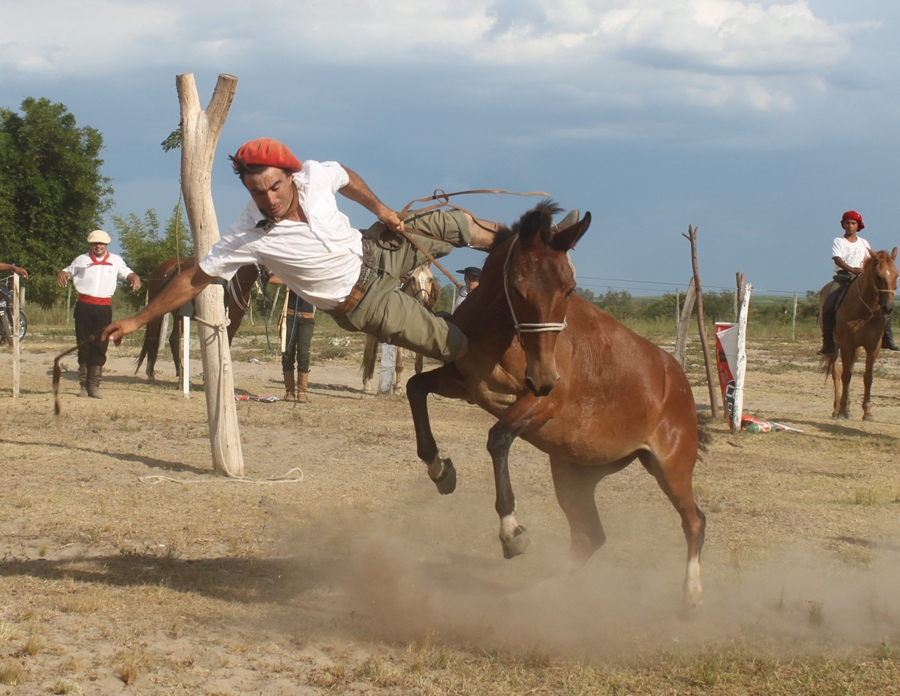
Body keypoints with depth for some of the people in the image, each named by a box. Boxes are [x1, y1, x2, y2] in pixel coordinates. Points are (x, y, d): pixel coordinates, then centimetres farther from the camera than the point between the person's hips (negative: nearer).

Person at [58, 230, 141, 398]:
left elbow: (126, 273, 18)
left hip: (104, 308, 0)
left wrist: (134, 277, -5)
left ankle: (94, 384, 3)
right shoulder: (81, 260, 11)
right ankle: (84, 384, 8)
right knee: (83, 345, 2)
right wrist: (61, 274, -5)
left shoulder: (116, 261, 11)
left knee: (100, 346, -2)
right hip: (84, 306, 0)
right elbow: (68, 271, 19)